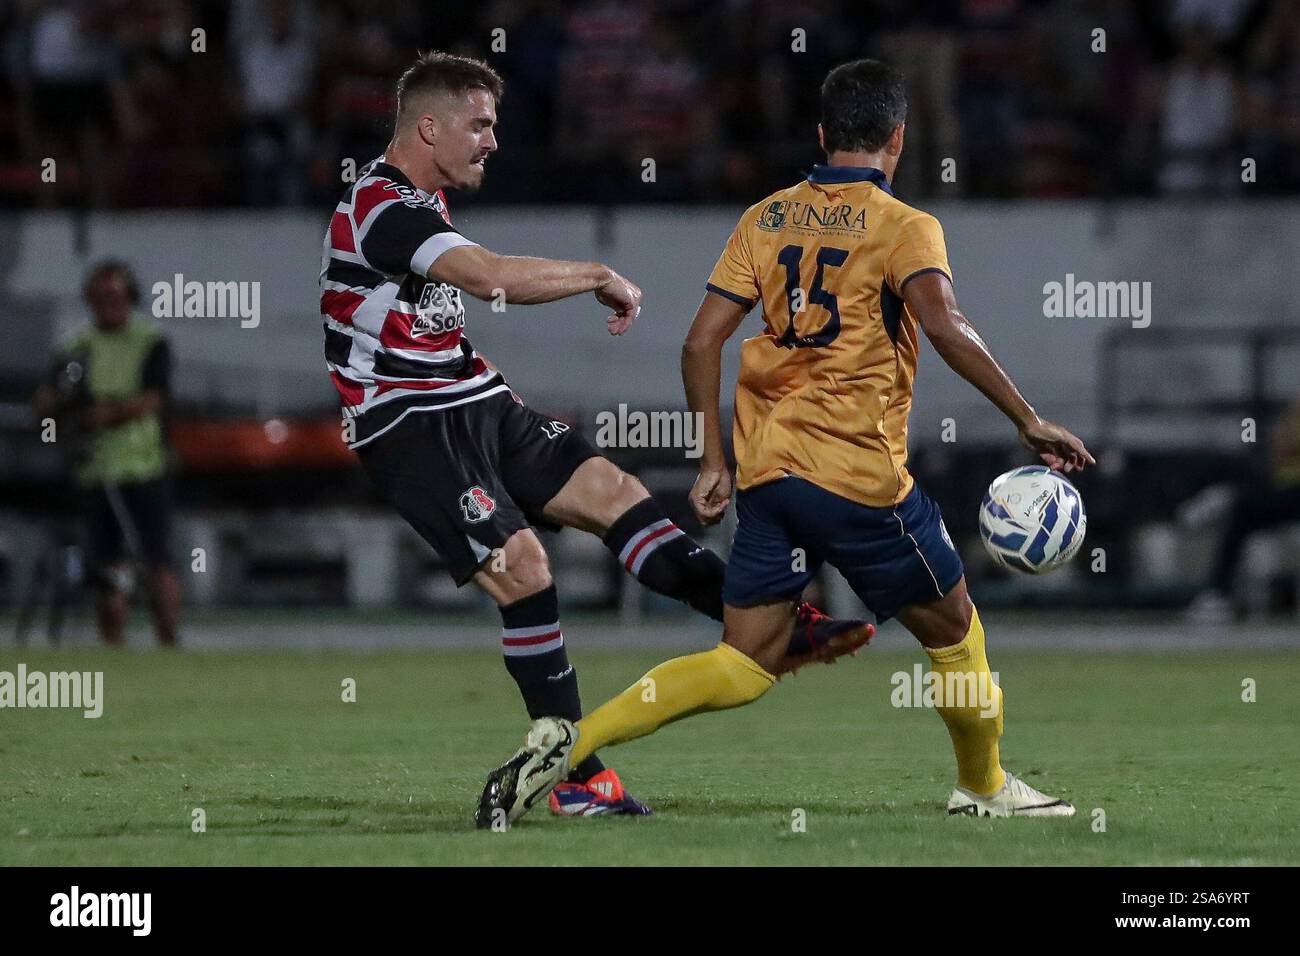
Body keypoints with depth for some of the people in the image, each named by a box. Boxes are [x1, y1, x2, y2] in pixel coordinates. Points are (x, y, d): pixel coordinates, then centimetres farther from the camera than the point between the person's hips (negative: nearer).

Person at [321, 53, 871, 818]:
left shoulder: (420, 199, 13)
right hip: (409, 425, -10)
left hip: (470, 401, 10)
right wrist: (601, 278, -22)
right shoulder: (381, 208, -21)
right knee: (521, 566, -17)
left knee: (612, 491, 0)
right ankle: (576, 777, -12)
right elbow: (492, 276, -34)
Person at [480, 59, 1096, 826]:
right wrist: (1028, 421, -21)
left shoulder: (766, 218, 11)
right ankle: (985, 788, 31)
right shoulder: (903, 226, -5)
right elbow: (944, 325, -22)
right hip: (862, 474, -5)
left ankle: (572, 741, -8)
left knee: (745, 665, 8)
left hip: (766, 472, 5)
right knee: (952, 627, 17)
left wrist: (713, 462, 12)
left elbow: (702, 342, 7)